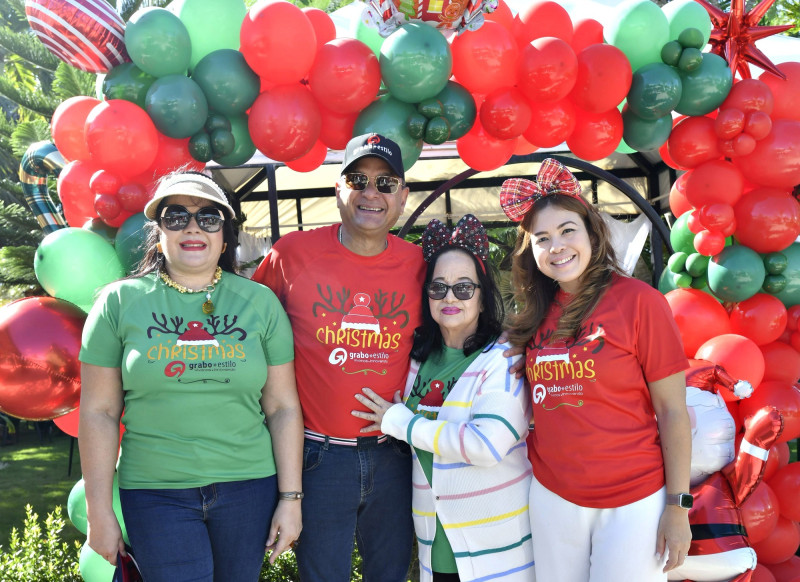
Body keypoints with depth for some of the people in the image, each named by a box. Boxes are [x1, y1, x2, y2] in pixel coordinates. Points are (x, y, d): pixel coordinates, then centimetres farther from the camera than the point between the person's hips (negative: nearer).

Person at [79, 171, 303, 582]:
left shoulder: (260, 301, 1)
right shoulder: (120, 302, -1)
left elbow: (283, 408, 2)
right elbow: (98, 412, -1)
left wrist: (290, 498, 0)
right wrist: (99, 513, -2)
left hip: (249, 486, 2)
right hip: (155, 492, -1)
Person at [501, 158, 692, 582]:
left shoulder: (638, 300, -10)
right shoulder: (538, 314, 3)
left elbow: (672, 410, -8)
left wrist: (678, 505, -9)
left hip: (633, 501, -4)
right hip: (551, 496, 4)